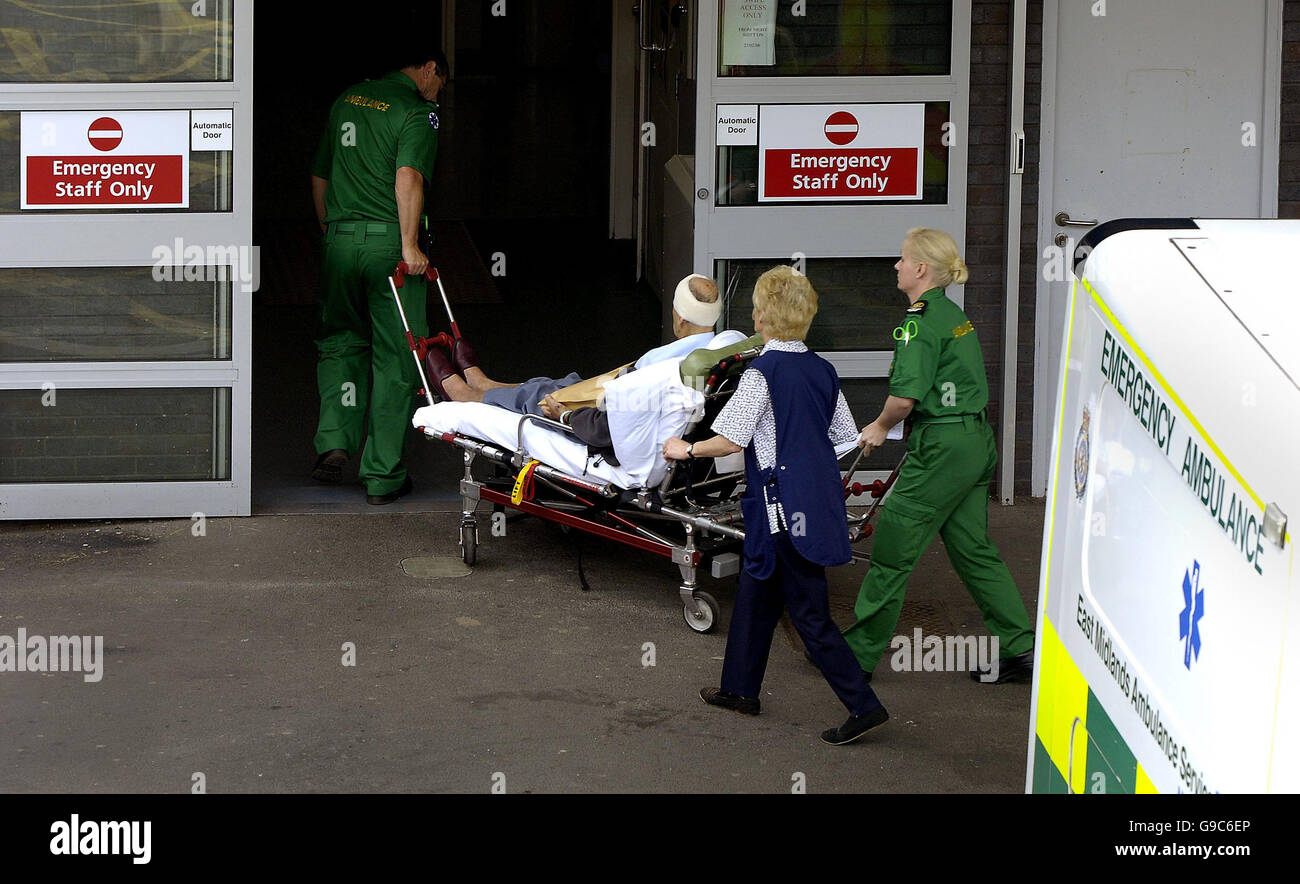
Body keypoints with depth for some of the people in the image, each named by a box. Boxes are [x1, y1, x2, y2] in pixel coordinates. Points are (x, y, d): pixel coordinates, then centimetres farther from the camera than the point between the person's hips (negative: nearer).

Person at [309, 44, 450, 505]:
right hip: (389, 242, -5)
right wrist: (410, 246, -20)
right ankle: (382, 475, 6)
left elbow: (320, 174, 21)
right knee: (394, 358, 3)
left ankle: (334, 442, 1)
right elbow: (408, 177, -21)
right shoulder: (417, 111, -6)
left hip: (341, 239, 5)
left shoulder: (347, 99, 14)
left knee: (341, 343, 20)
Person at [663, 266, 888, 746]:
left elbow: (731, 439, -16)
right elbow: (844, 435, 12)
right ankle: (740, 688, 30)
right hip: (821, 498, 8)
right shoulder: (823, 370, 6)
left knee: (809, 612, -3)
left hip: (785, 505, -8)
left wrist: (687, 450, 1)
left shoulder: (762, 372, -15)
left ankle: (863, 705, -5)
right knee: (756, 589, 20)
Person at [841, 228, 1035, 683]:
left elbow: (905, 397, -23)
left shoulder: (920, 323, -16)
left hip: (941, 448, -9)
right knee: (973, 549, 15)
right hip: (976, 440, 9)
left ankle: (857, 653, 10)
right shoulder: (954, 315, 12)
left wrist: (880, 426, -3)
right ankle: (1017, 649, 14)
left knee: (892, 548, 1)